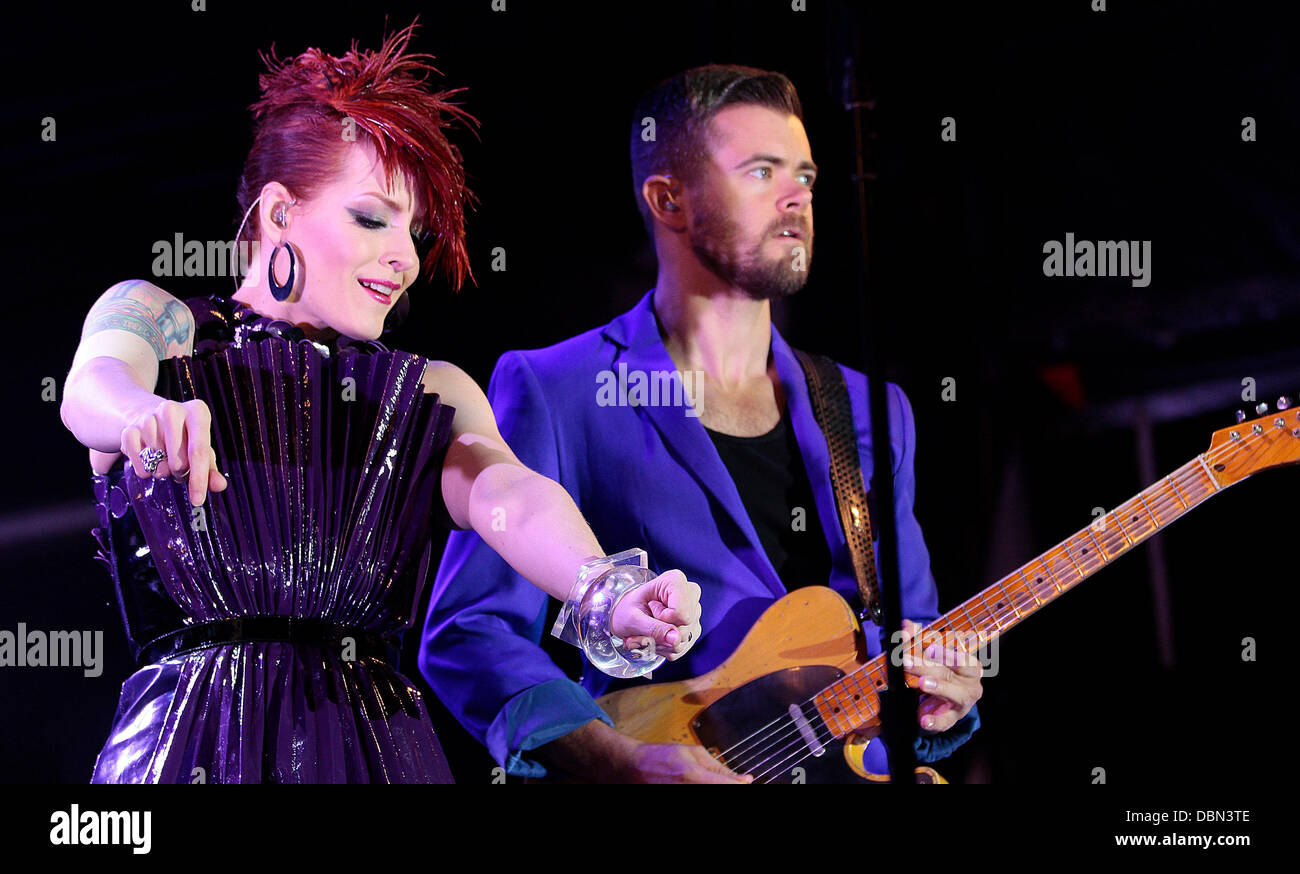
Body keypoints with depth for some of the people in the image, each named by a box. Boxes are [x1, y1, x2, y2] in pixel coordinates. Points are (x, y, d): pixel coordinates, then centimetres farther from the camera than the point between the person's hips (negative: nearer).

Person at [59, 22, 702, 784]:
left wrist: (608, 596, -28)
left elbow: (507, 497, -6)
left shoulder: (433, 393, 14)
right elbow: (95, 381, -13)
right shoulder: (152, 317, 9)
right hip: (192, 744, -2)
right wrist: (147, 415, -38)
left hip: (378, 747, 2)